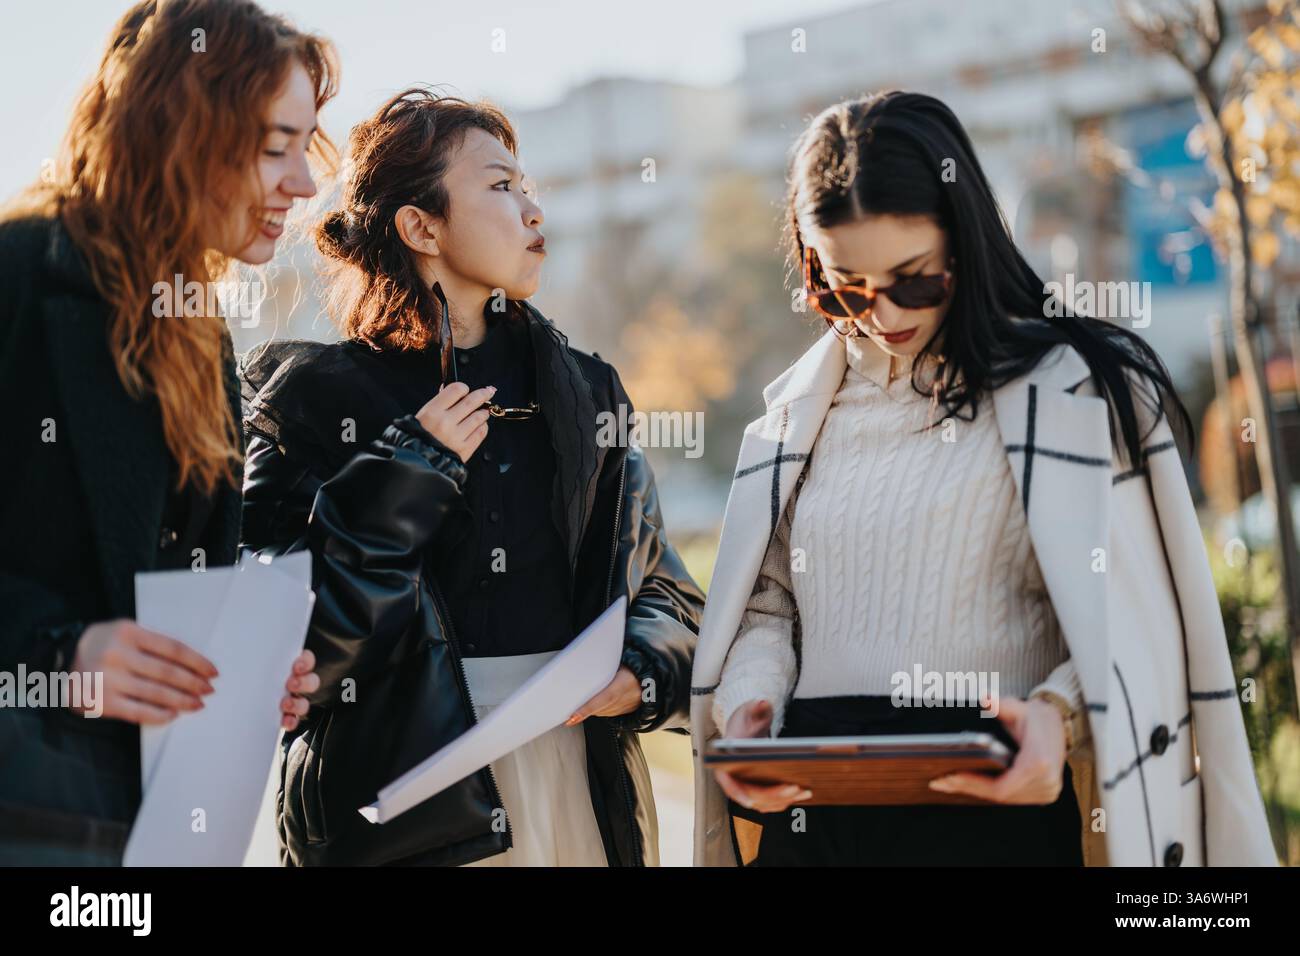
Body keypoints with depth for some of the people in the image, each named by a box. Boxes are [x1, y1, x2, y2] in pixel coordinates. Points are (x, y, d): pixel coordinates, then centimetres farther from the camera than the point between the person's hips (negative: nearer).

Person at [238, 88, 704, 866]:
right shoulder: (318, 395, -3)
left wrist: (642, 673, -6)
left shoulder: (585, 391, 10)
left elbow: (664, 589, 15)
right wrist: (411, 471, -14)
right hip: (402, 789, -4)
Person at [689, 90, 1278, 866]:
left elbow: (1138, 625, -5)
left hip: (1001, 808, -3)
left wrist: (1059, 713, -23)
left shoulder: (1069, 388, -1)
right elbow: (766, 601, 13)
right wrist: (747, 698, -7)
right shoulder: (800, 408, 11)